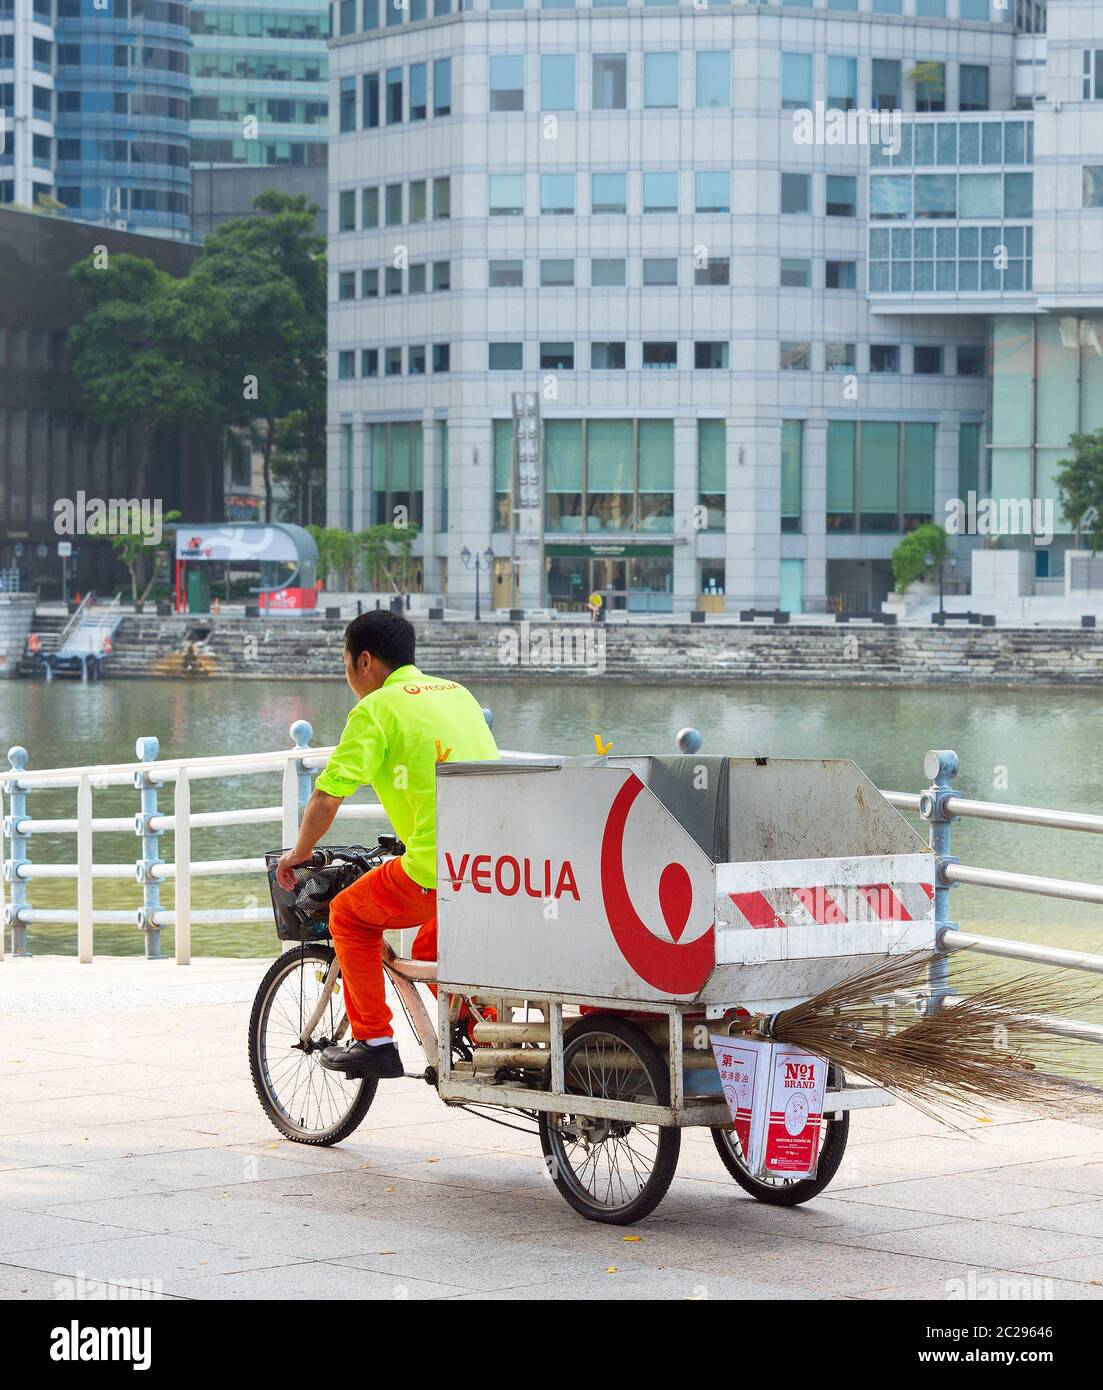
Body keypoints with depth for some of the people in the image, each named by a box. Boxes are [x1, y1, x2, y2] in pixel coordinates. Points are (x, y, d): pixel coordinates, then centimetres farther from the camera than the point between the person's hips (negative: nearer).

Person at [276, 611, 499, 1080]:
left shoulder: (376, 708, -1)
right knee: (432, 951, 29)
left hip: (437, 869, -7)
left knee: (349, 917, 17)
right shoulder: (456, 692, 20)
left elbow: (327, 798, -6)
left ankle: (374, 1041, 13)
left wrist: (299, 854, 11)